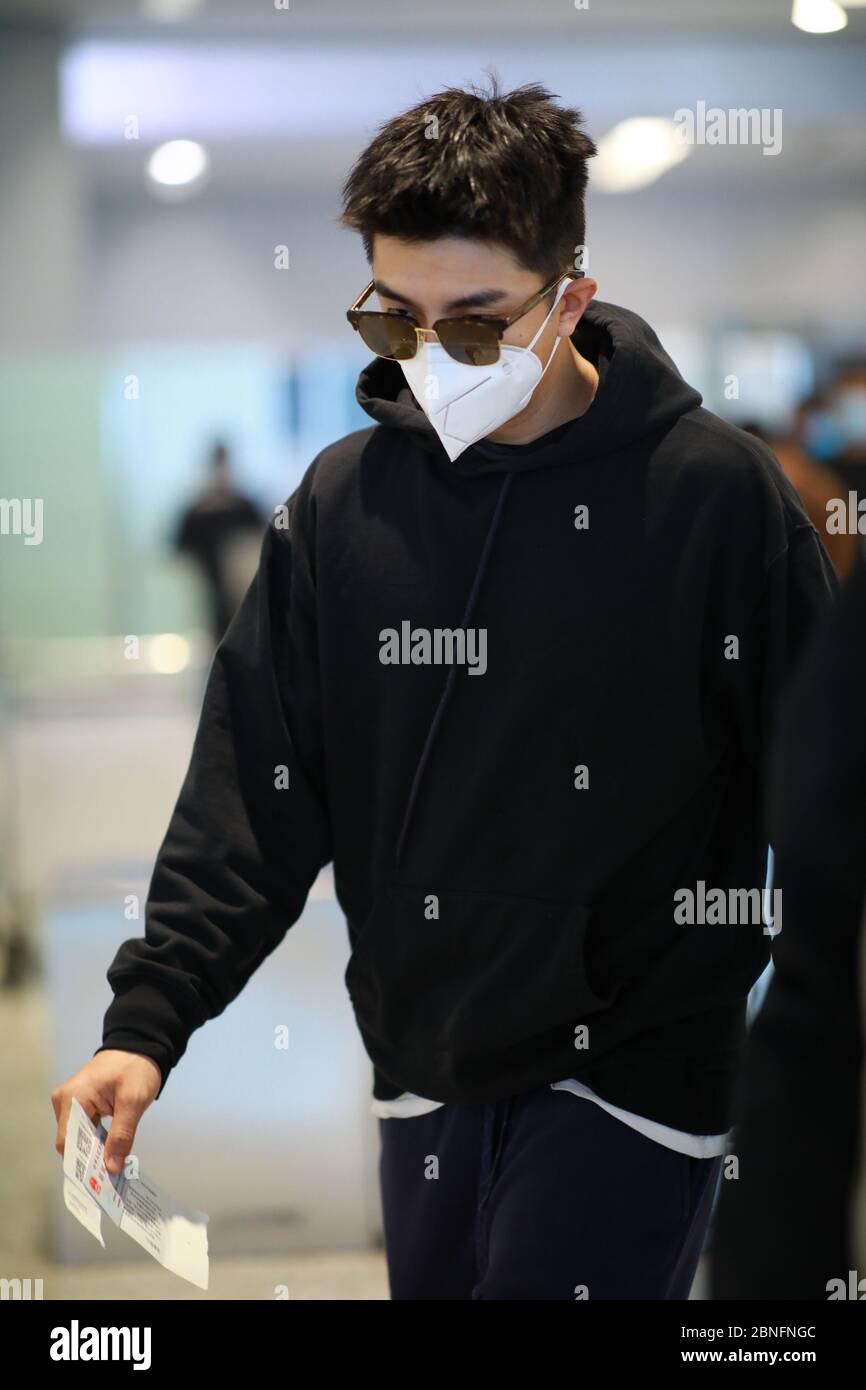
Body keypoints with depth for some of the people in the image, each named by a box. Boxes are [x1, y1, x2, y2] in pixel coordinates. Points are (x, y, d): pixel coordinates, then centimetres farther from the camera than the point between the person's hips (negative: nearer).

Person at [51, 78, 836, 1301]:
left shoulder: (717, 495, -9)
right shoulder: (343, 502, 2)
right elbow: (255, 789, 2)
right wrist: (146, 1021, -8)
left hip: (632, 1065, -4)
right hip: (426, 1073, 4)